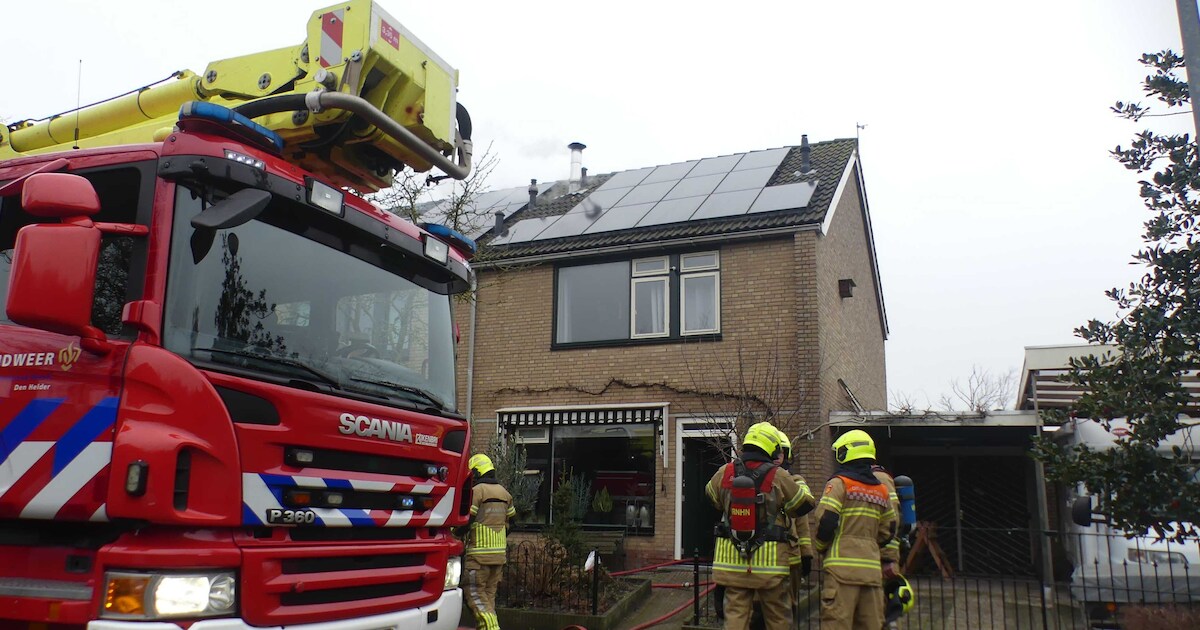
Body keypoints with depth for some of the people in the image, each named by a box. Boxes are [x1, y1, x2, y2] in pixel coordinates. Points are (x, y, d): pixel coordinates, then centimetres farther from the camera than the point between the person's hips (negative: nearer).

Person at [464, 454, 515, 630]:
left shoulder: (477, 491, -9)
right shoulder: (504, 492, 14)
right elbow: (511, 517, 20)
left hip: (479, 553, -7)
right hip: (500, 551, 7)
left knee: (475, 593, -4)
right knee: (489, 593, 13)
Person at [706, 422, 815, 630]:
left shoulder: (725, 473, -3)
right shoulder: (778, 478, -11)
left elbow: (712, 495, 17)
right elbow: (805, 504, 3)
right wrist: (799, 481, 21)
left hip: (732, 557, 2)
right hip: (768, 559, -2)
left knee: (735, 613, 8)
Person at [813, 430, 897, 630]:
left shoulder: (839, 483, -4)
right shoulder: (881, 490, 16)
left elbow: (826, 521, -12)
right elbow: (888, 530, 18)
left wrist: (819, 546, 4)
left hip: (843, 565, -6)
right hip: (871, 567, 6)